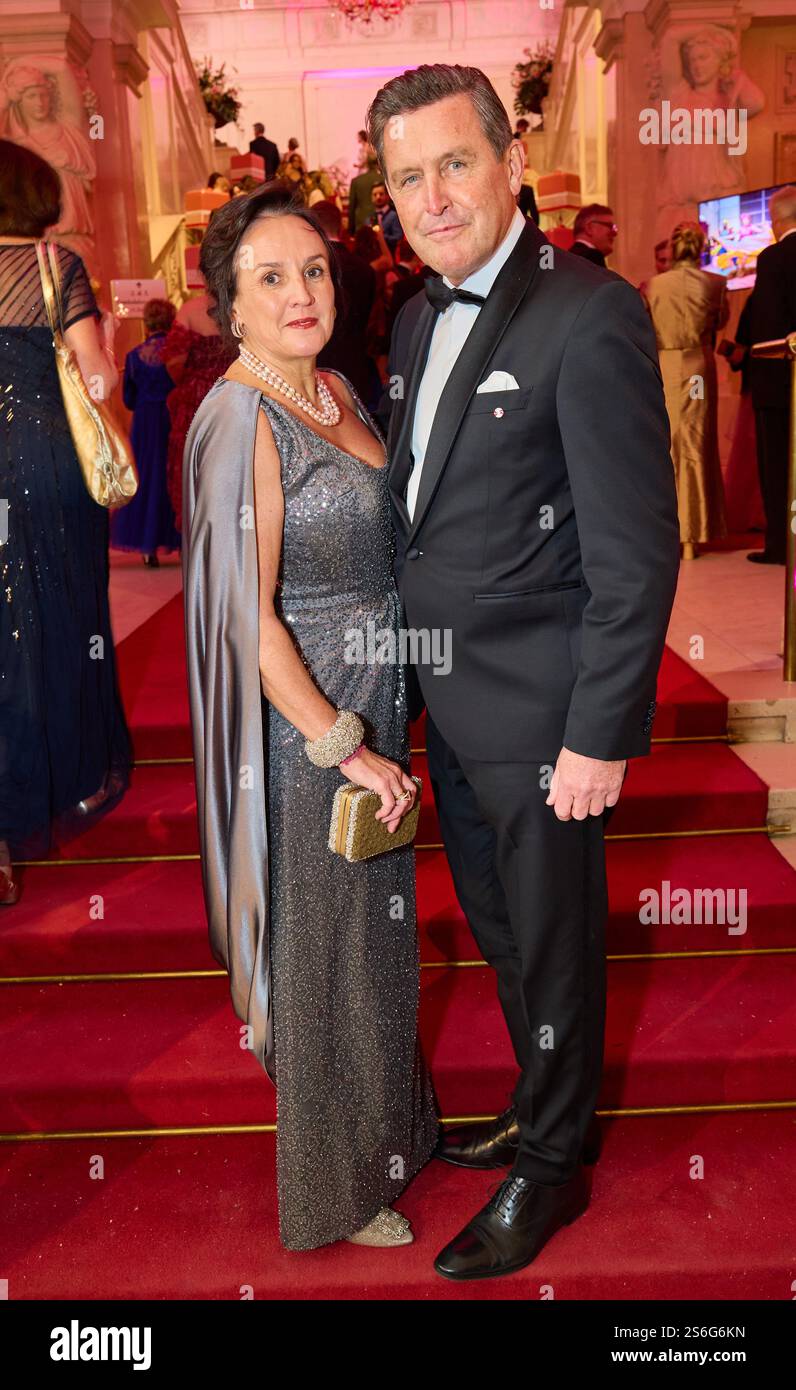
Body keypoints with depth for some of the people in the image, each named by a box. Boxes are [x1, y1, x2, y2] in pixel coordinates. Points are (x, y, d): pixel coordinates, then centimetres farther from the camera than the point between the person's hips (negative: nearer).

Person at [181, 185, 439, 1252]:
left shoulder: (337, 390, 6)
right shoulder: (242, 417, -20)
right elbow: (249, 617, -23)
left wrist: (379, 734, 11)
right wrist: (342, 745, -20)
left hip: (371, 703, 8)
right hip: (305, 721, -8)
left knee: (375, 927, 22)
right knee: (327, 950, 8)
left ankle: (385, 1120, 47)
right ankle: (337, 1190, 32)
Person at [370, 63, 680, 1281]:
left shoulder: (590, 316, -16)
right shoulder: (420, 319, 10)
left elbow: (636, 553, -18)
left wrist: (600, 734, -19)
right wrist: (411, 666, 9)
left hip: (539, 713, -7)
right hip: (449, 701, 8)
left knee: (553, 943, 11)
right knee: (495, 926, 22)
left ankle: (552, 1166, 33)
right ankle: (542, 1106, 45)